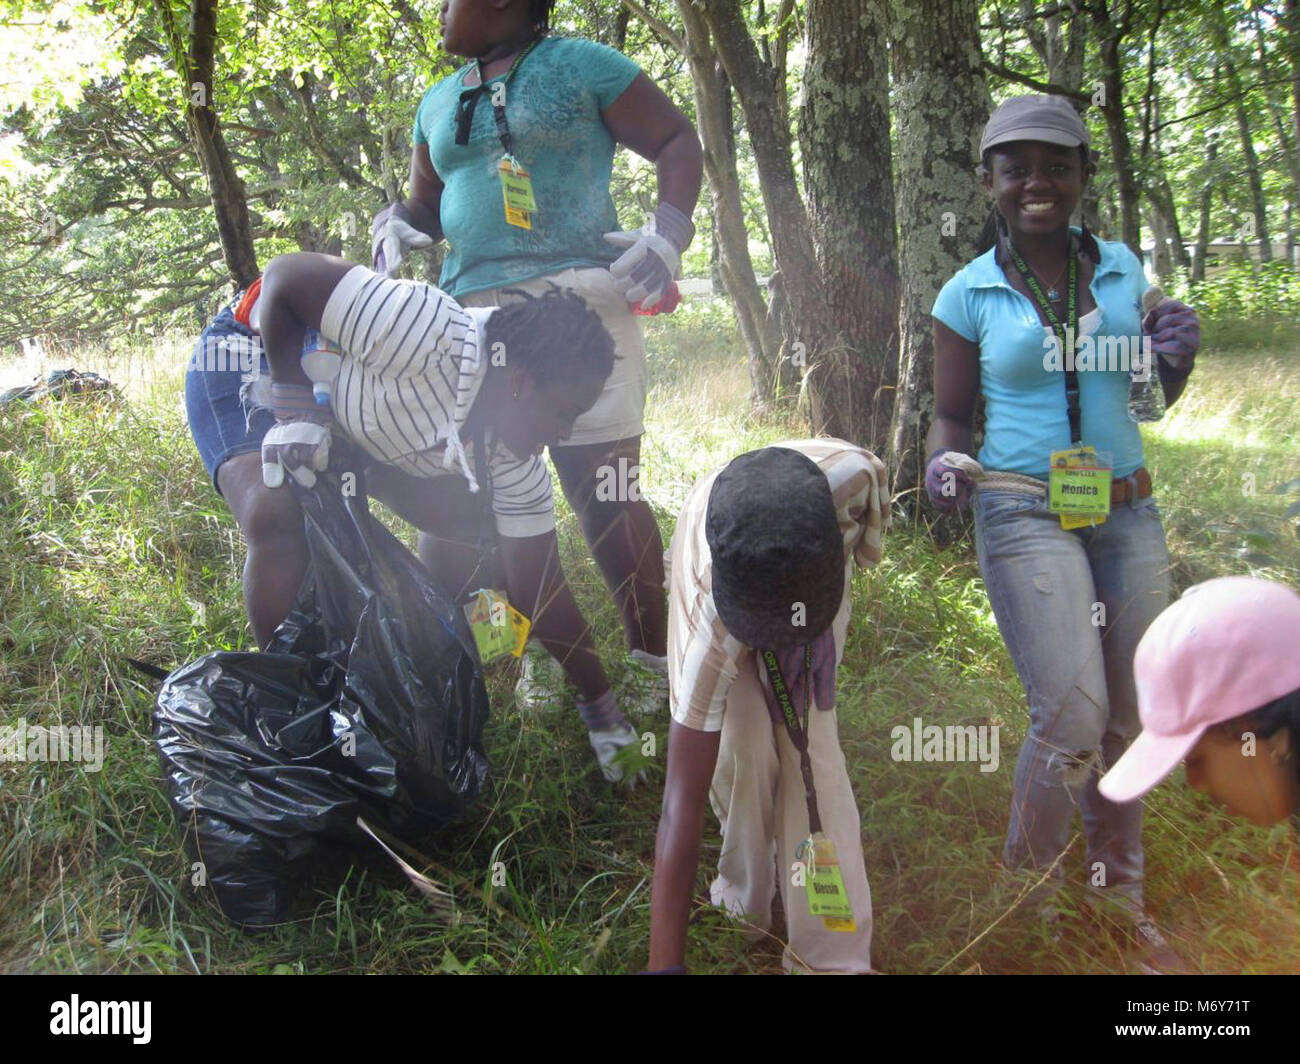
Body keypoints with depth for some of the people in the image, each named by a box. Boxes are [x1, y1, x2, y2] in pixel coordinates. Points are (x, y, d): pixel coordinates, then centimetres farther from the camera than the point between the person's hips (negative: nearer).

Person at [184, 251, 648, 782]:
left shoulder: (515, 460, -17)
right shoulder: (435, 336, -41)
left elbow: (541, 589, -11)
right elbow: (284, 276, -34)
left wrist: (602, 712, -9)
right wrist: (295, 410, -31)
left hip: (348, 414, 6)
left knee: (468, 523, -5)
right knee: (276, 518, -32)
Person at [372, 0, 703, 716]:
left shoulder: (579, 65, 6)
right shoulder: (438, 103, 24)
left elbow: (677, 140, 6)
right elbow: (426, 204, 32)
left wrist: (668, 235, -9)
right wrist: (395, 223, 9)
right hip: (472, 317, 6)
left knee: (607, 499, -8)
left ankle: (653, 666, 2)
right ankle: (540, 652, 17)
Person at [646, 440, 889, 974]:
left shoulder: (852, 472, -44)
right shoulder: (708, 630, -46)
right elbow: (681, 804, -42)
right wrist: (665, 964, -42)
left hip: (812, 573, 2)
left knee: (809, 747, -10)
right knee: (741, 752, -18)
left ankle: (831, 955, -1)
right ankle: (746, 902, 10)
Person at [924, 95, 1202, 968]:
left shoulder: (1121, 268, 7)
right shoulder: (969, 295, -2)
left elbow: (1156, 397, 16)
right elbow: (953, 415, 5)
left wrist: (1179, 354, -5)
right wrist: (945, 464, -16)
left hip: (1127, 512, 4)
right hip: (1025, 515, -4)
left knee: (1125, 718, 10)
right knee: (1072, 715, -13)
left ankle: (1122, 901, 30)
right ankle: (1027, 884, 14)